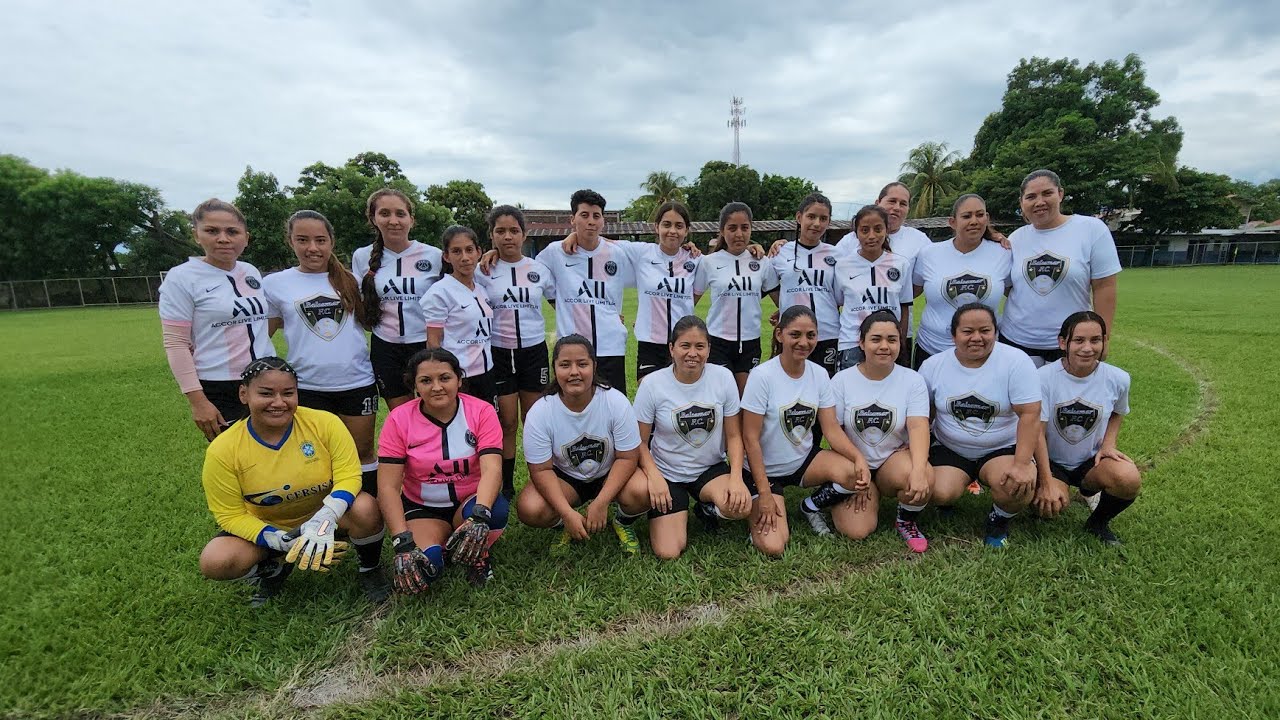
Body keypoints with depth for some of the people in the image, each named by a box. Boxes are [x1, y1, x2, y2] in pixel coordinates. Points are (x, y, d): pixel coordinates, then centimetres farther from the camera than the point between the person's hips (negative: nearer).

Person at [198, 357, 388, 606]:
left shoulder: (324, 423, -20)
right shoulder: (222, 450, -17)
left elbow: (348, 475, -19)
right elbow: (230, 515, -12)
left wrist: (324, 519, -38)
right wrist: (282, 541, -28)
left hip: (325, 513, -1)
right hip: (266, 528, 2)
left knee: (366, 508, -32)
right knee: (214, 562, -26)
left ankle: (369, 570, -1)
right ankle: (274, 570, 9)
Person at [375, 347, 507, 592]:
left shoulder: (482, 411, -15)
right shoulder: (399, 419, -13)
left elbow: (491, 470, -26)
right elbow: (388, 486, -16)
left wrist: (479, 516, -45)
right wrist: (403, 543, -28)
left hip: (470, 501, 0)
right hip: (422, 508, 0)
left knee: (496, 510, -34)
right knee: (423, 566, -28)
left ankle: (479, 556, 0)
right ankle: (436, 545, 9)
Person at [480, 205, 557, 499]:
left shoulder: (539, 269, 3)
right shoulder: (484, 270, -2)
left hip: (534, 350, 1)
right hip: (498, 351, -1)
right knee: (507, 422, 3)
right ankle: (507, 486, 18)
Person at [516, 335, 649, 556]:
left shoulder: (616, 401, -21)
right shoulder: (539, 413, -20)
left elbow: (627, 457, -17)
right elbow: (541, 469, -16)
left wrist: (601, 503, -26)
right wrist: (568, 514, -28)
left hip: (610, 475, 0)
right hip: (564, 478, 1)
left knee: (642, 492, -31)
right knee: (529, 509, -28)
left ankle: (623, 523, 6)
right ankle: (565, 526, 8)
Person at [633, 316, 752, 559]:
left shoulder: (723, 377, -10)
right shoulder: (652, 384, -14)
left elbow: (734, 435, -3)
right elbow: (640, 441, -7)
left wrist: (736, 477, -19)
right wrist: (654, 476, -24)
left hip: (712, 469, 2)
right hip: (667, 473, -1)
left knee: (740, 506, -30)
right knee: (668, 553, -13)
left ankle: (707, 509, 7)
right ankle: (680, 514, 21)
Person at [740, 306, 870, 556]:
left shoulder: (819, 374, -4)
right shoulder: (762, 375, -20)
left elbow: (831, 428, -5)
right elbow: (750, 438, -18)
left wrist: (859, 457, -24)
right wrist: (764, 493, -19)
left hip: (805, 458, 5)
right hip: (767, 468, -4)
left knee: (857, 475, -25)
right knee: (773, 546, -19)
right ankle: (757, 510, 14)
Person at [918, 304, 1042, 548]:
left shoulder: (1016, 361, -11)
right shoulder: (933, 365, -3)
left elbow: (1030, 414, -15)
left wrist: (1022, 464, -23)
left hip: (1003, 449, -1)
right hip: (949, 449, 1)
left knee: (1018, 486, -30)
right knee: (940, 494, -23)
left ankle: (999, 521, 6)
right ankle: (953, 484, 17)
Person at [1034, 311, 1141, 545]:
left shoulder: (1117, 379, -7)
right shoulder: (1044, 377, -18)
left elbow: (1117, 413, 16)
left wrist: (1108, 443, -4)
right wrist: (1047, 481, -20)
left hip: (1091, 460, 3)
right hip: (1051, 461, -3)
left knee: (1129, 479, -29)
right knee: (1052, 503, -30)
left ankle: (1099, 522, 3)